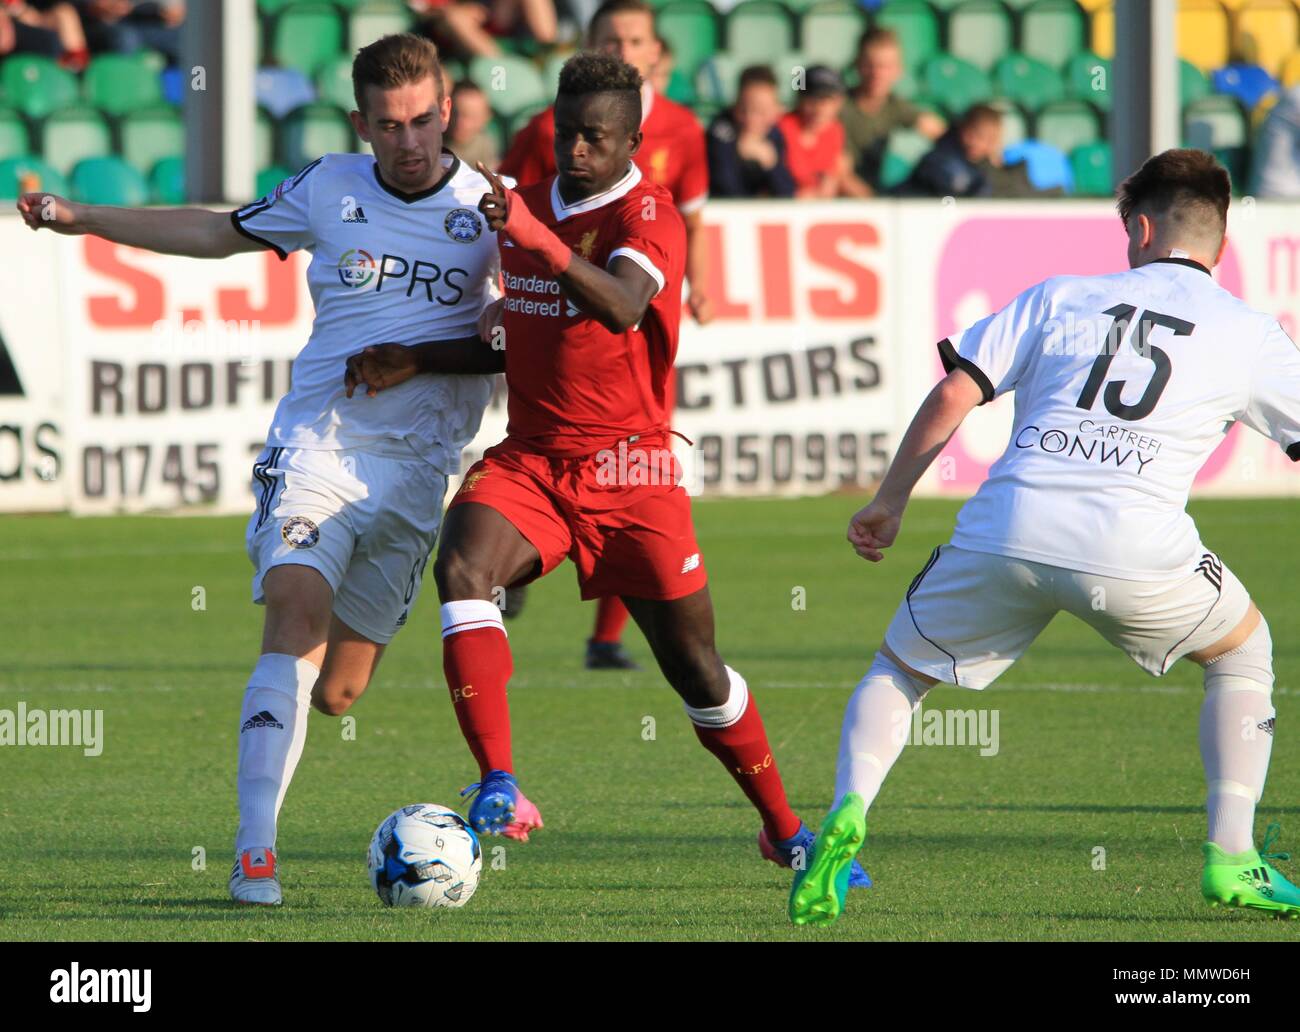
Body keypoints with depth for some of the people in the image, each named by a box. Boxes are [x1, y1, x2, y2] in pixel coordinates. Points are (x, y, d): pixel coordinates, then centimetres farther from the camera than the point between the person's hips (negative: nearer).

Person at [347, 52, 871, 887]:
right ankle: (498, 787, -31)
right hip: (528, 461, 4)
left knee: (695, 667, 3)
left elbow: (622, 308, -34)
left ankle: (786, 833, 23)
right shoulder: (529, 204, 9)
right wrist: (420, 360, 9)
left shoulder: (649, 214, -12)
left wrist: (538, 239, -49)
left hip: (628, 469, -4)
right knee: (462, 569, -27)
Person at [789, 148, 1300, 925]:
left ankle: (849, 811, -6)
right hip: (1134, 551, -1)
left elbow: (952, 397, 11)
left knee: (898, 672, 23)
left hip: (1006, 533, 1)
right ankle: (1231, 858, 15)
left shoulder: (1061, 298, 18)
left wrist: (889, 503, 21)